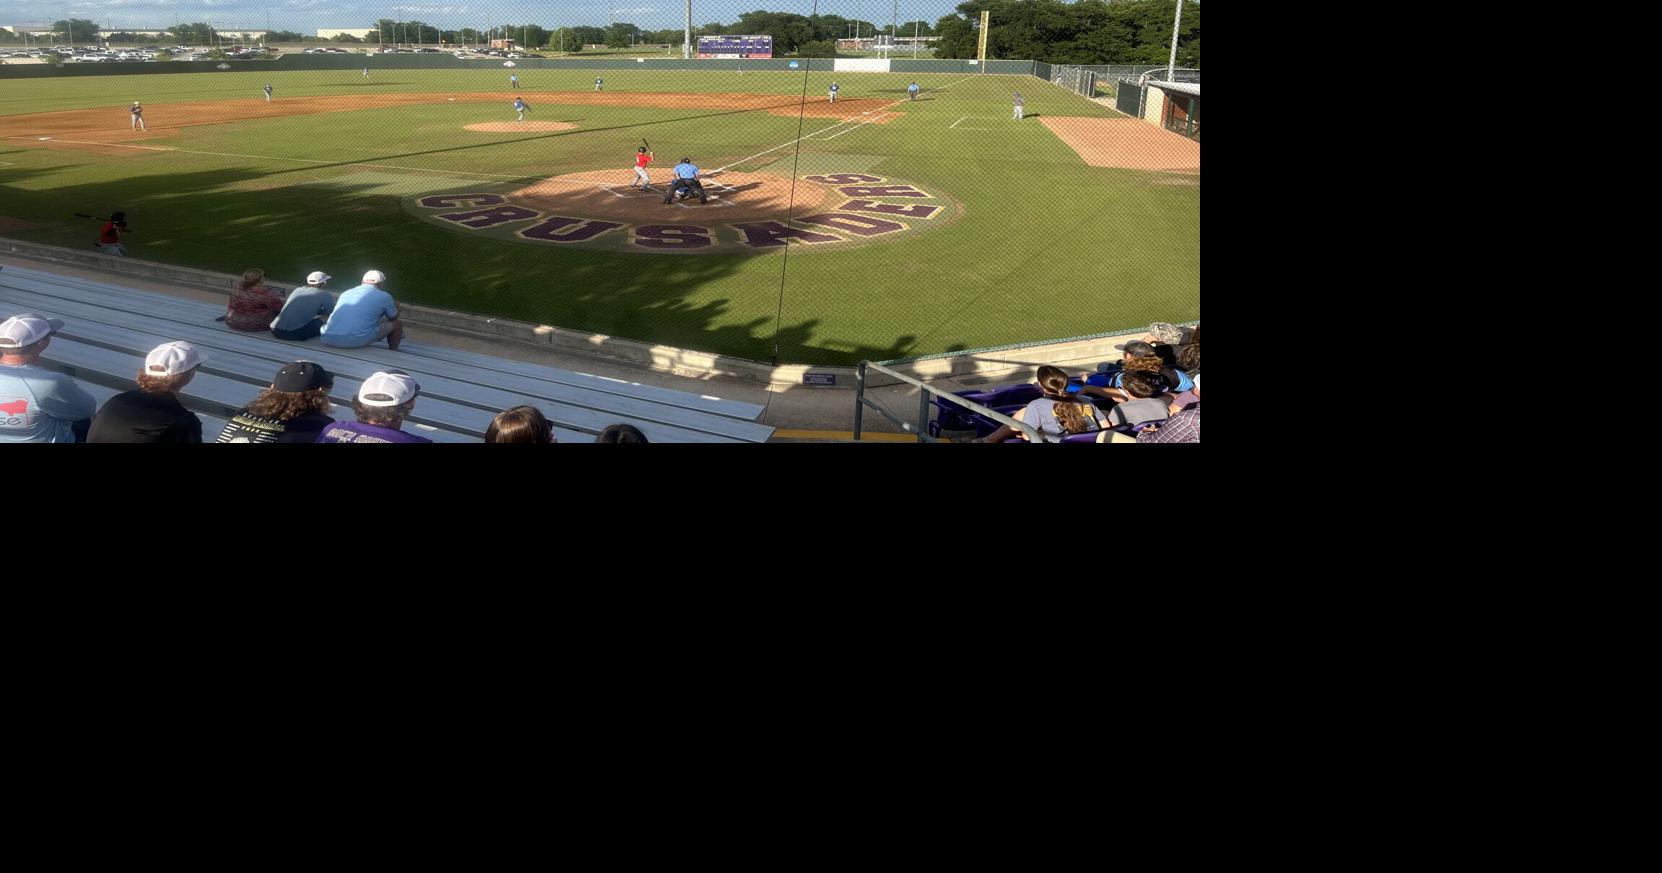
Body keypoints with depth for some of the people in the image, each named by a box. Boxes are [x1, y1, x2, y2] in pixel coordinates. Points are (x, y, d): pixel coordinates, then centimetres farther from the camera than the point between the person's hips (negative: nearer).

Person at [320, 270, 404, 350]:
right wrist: (396, 308, 48)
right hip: (357, 341, -5)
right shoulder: (384, 296, 7)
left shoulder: (346, 293, 22)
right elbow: (393, 318, 24)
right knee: (397, 324, 13)